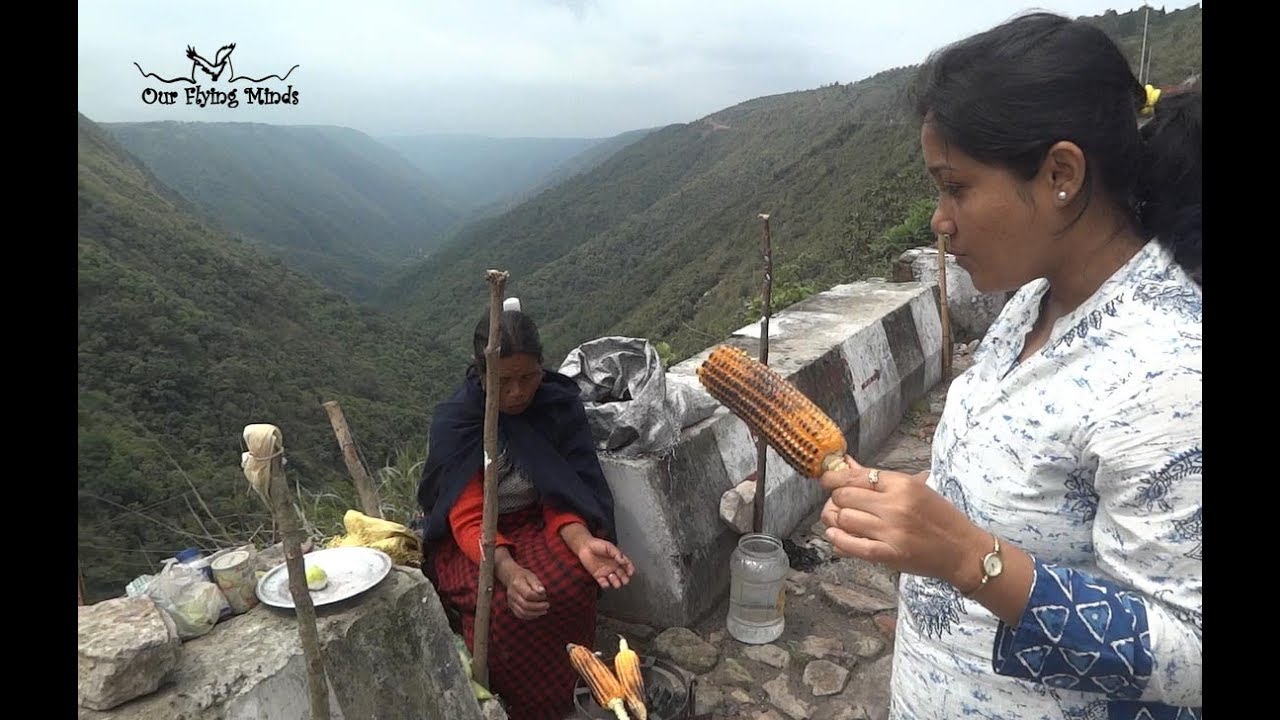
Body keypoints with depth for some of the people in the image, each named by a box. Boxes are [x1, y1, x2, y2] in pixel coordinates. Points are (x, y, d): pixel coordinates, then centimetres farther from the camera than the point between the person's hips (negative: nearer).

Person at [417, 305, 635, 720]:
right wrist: (508, 571, -43)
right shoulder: (454, 422, -19)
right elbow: (469, 519, -23)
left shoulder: (559, 406, -12)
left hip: (533, 523, 2)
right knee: (505, 605, -32)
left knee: (575, 582, -30)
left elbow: (561, 496, -10)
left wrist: (583, 542, -32)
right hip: (468, 538, -2)